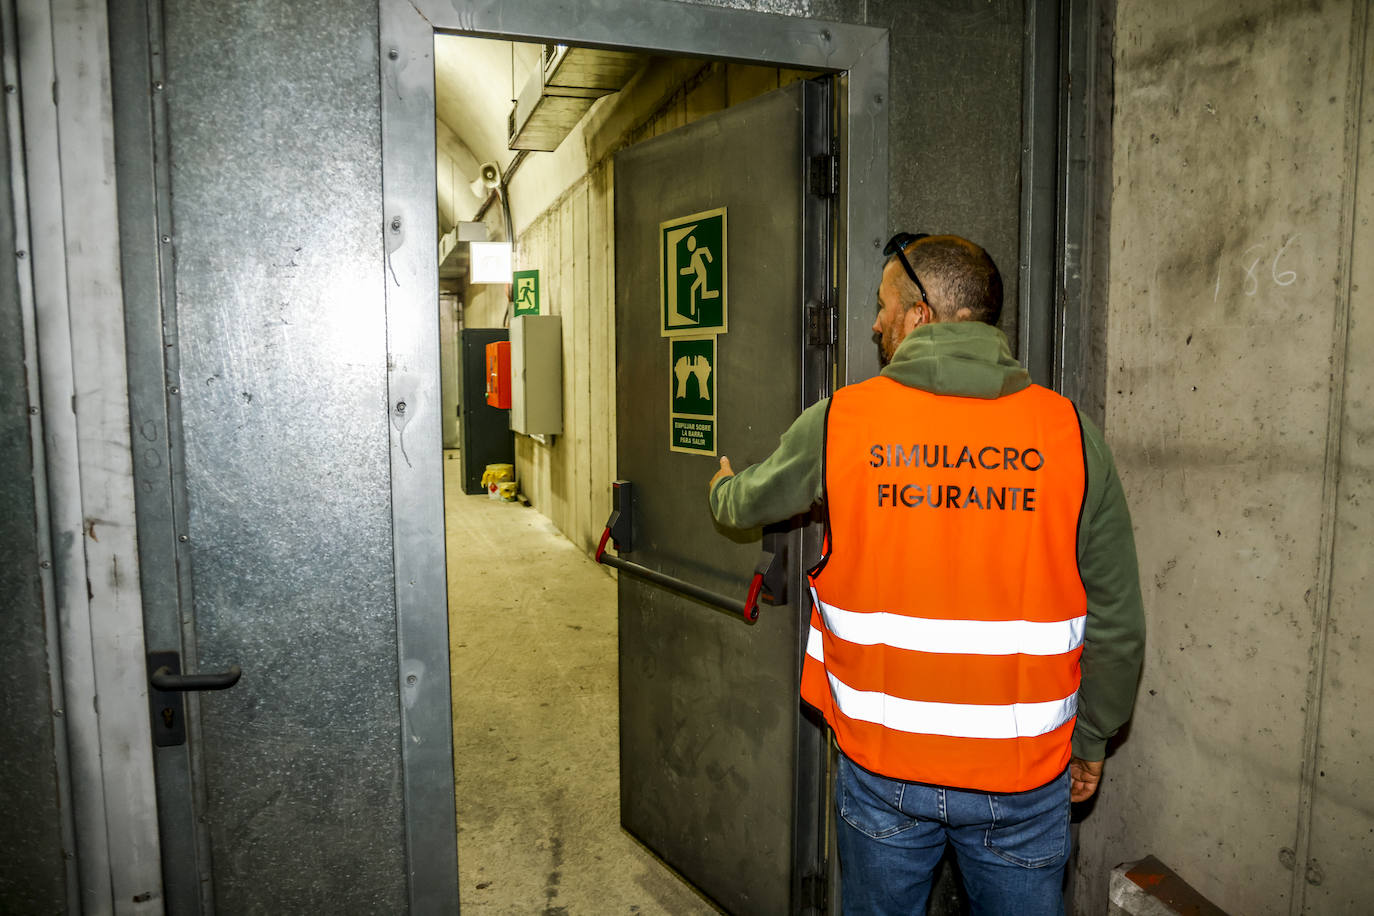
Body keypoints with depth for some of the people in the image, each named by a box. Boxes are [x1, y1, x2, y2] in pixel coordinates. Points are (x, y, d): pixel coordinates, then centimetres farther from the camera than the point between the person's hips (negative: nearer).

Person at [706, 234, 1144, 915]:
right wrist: (1091, 741, 13)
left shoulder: (836, 423, -9)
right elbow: (1116, 621, -2)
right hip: (1023, 774, 1)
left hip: (882, 763, 0)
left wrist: (723, 489, 36)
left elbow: (750, 504, 11)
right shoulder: (1071, 433, -8)